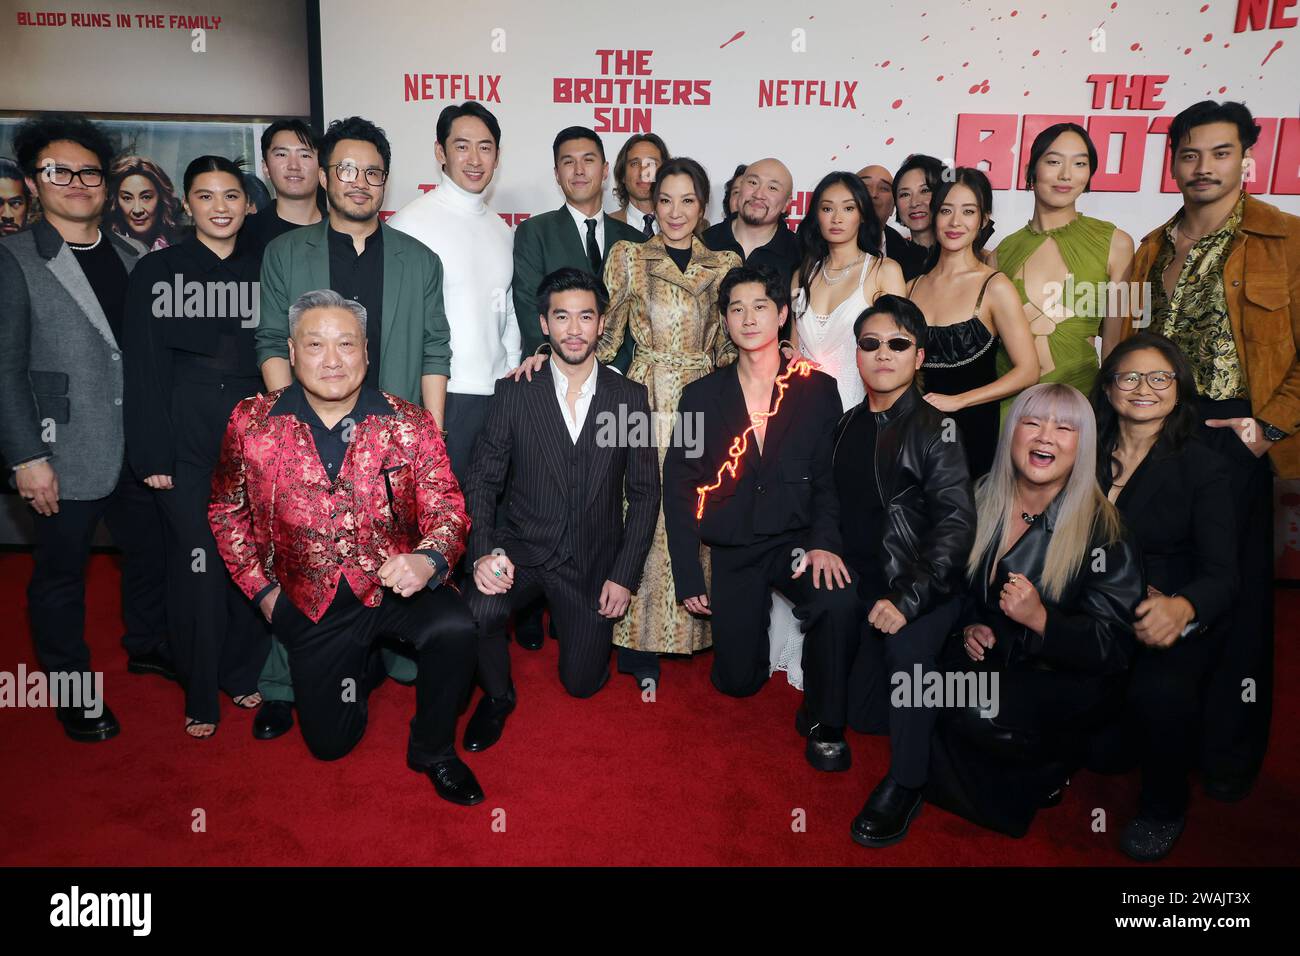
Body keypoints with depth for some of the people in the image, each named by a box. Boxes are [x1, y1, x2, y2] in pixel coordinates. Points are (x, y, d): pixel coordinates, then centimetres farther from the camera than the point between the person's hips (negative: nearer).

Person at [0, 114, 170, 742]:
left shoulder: (133, 257, 9)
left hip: (139, 447, 5)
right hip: (65, 454, -4)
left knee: (151, 549, 17)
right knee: (61, 573, 8)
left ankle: (147, 646, 40)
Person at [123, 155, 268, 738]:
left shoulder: (262, 270, 10)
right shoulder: (157, 271, 3)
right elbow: (144, 367, 0)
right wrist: (152, 455, -6)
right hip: (187, 442, -2)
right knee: (196, 562, 0)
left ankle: (244, 674, 23)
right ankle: (201, 694, 16)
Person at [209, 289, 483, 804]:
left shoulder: (409, 424, -10)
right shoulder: (251, 424, -6)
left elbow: (446, 508, -11)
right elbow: (226, 510, 8)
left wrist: (429, 559, -33)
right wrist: (260, 587, 2)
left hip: (395, 584, -1)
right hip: (310, 603, 2)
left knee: (454, 628, -33)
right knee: (329, 741, 9)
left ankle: (432, 749, -3)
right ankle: (365, 666, 44)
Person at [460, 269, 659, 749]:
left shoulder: (630, 397, -2)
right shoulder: (512, 393, -4)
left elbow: (644, 493, 2)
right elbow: (482, 481, -3)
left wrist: (624, 575, -4)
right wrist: (484, 551, -20)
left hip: (594, 561, 1)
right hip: (523, 547, -1)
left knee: (582, 682, 5)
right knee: (478, 611, -31)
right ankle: (497, 696, 3)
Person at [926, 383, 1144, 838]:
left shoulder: (1102, 528, -15)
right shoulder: (982, 500, -1)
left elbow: (1114, 646, -15)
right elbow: (959, 582, 13)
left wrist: (1041, 620, -30)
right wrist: (969, 625, -8)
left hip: (1069, 680, -4)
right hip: (994, 659, 5)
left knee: (977, 707, -30)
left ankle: (1050, 766, 2)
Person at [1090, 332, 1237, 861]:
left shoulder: (1205, 468, 0)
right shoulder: (1087, 456, 9)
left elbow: (1221, 575, -11)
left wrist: (1181, 608, -34)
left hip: (1176, 623, -2)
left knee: (1160, 689, -33)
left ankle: (1164, 806, 0)